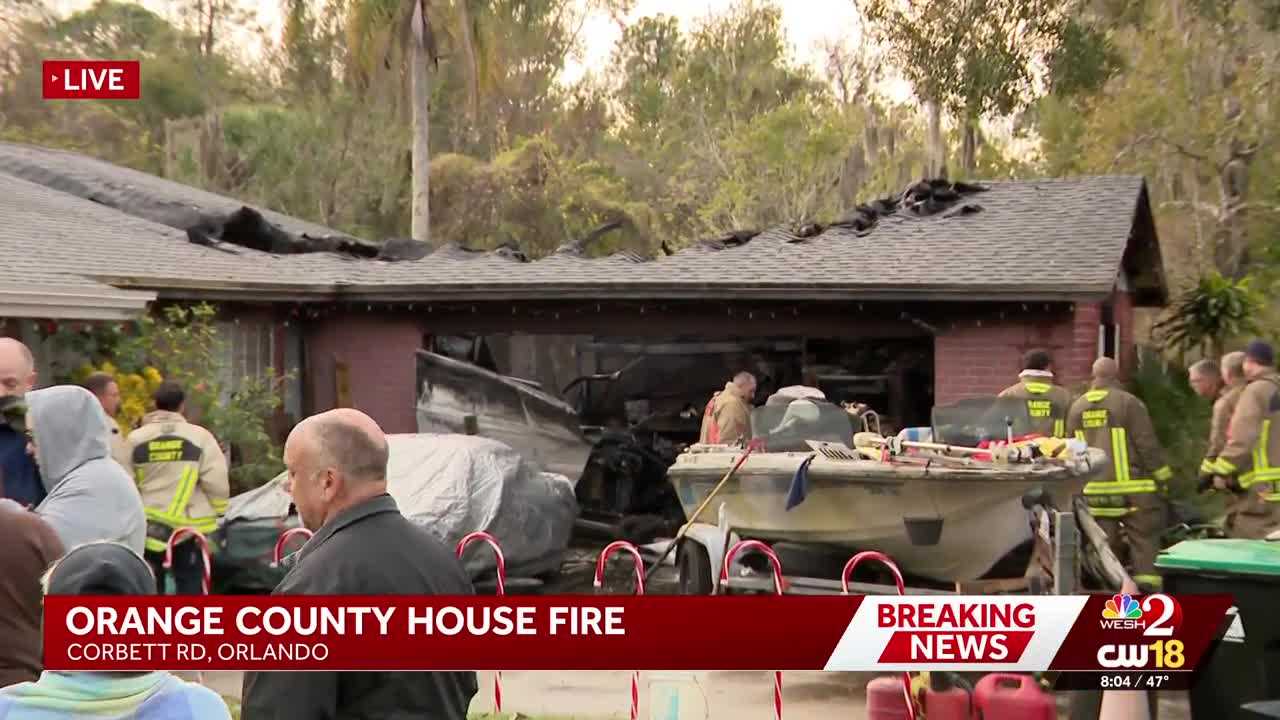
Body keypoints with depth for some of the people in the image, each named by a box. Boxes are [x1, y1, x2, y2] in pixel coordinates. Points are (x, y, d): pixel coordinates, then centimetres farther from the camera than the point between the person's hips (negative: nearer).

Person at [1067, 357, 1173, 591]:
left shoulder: (1077, 407, 9)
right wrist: (1163, 476, -1)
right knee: (1144, 540, 0)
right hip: (1132, 487, -5)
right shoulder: (1128, 402, -10)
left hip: (1095, 490, 5)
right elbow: (1148, 444, -10)